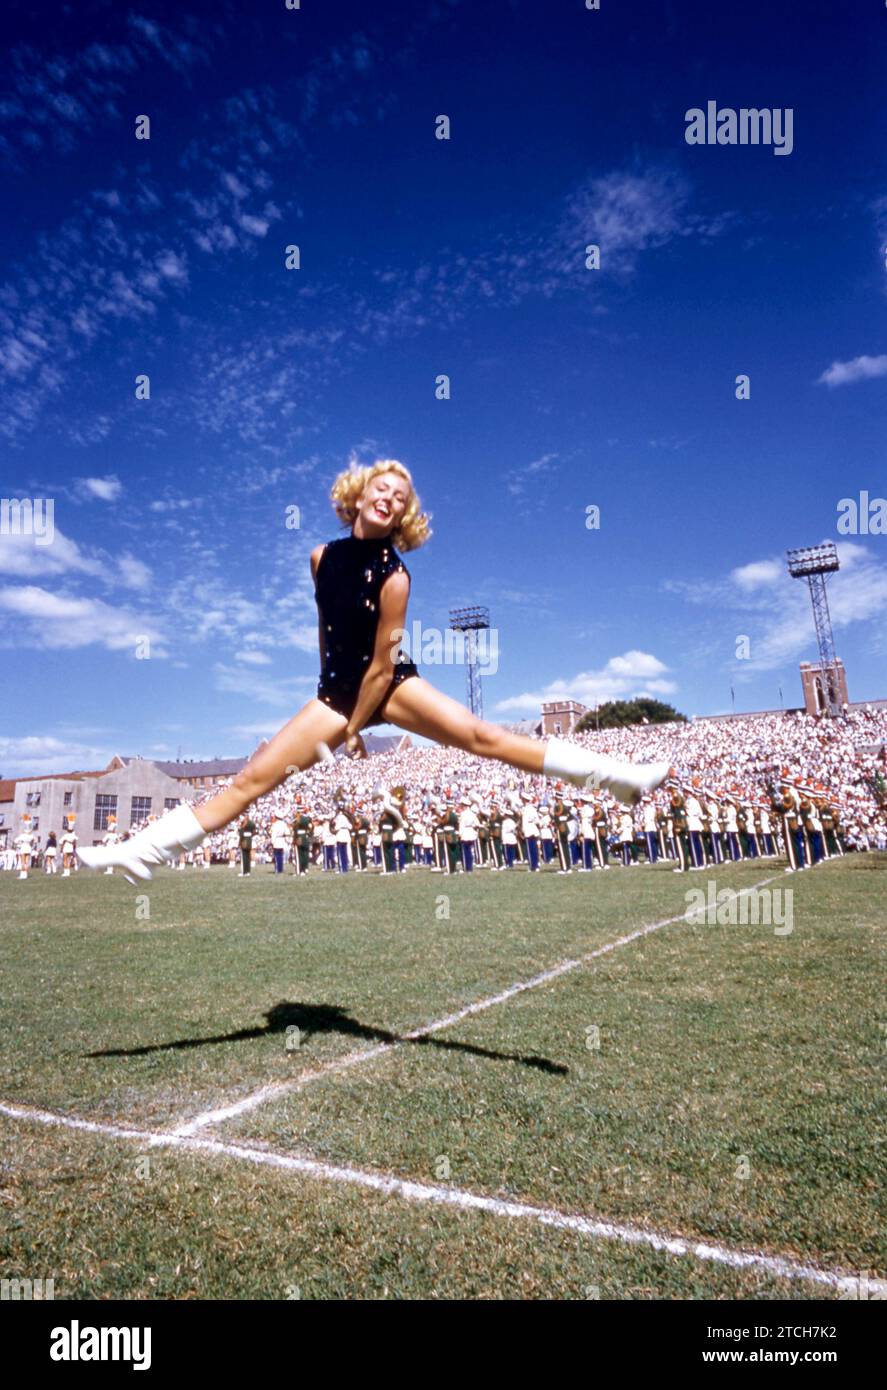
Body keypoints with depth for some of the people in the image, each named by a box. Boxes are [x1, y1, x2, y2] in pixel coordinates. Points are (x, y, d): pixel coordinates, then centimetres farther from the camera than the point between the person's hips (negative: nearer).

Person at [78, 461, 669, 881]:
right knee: (254, 778, 0)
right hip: (339, 690, 4)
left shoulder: (393, 575, -17)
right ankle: (142, 851, 5)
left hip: (392, 684, -4)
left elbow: (382, 664, -16)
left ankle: (622, 777, -16)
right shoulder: (323, 557, -3)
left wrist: (354, 730, -11)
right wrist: (344, 719, 12)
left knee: (484, 736, -19)